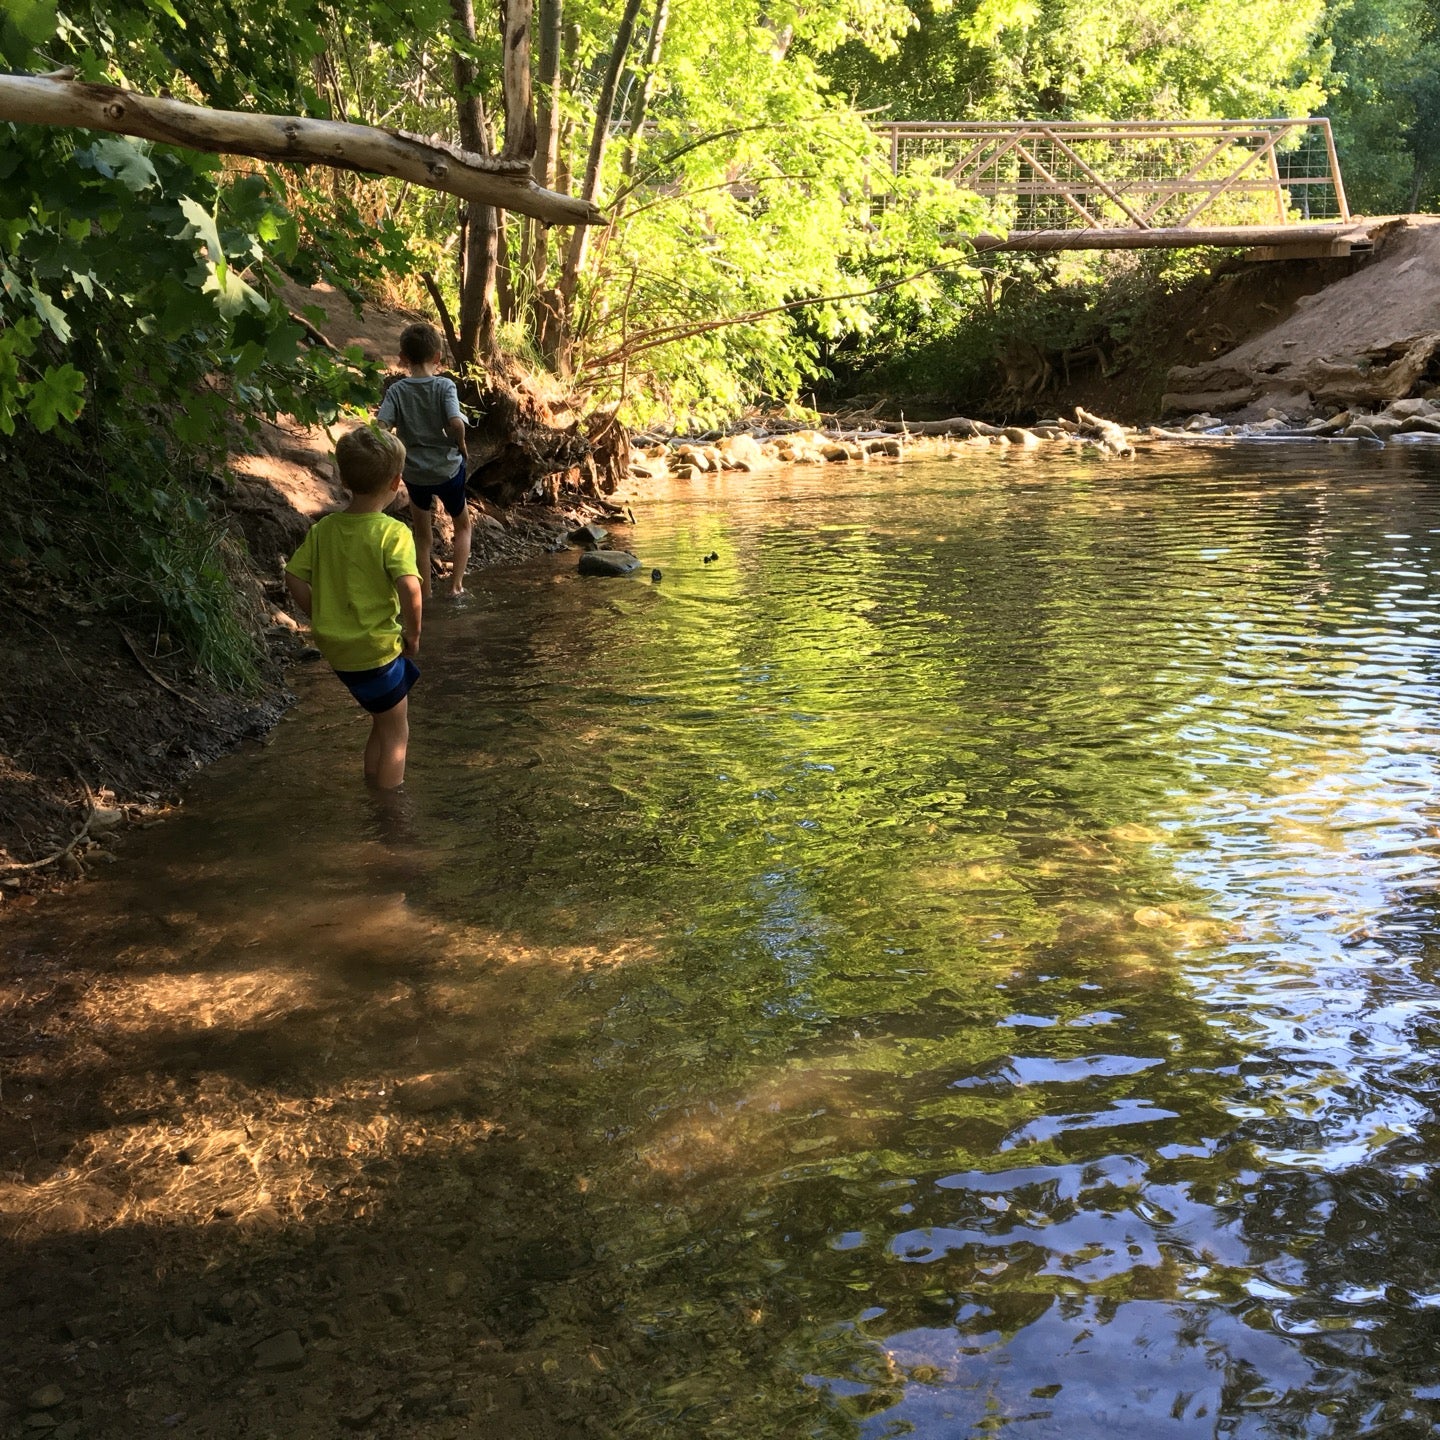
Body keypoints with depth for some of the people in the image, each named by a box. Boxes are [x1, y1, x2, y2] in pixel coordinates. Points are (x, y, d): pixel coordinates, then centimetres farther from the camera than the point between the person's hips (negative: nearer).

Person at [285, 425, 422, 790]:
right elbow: (410, 589, -28)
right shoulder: (393, 533, -17)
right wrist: (413, 636, -14)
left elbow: (294, 577, 3)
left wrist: (322, 619, 11)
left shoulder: (324, 528, 0)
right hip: (378, 649, -6)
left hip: (337, 648, 6)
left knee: (383, 724, 25)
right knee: (396, 734, 10)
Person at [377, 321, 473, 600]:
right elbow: (456, 423, -27)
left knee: (422, 537, 17)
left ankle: (424, 594, 21)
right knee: (463, 525, 23)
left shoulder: (396, 390, -8)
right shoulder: (444, 385, -13)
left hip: (414, 473, 1)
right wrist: (461, 446, -8)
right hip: (448, 469, -1)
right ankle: (456, 583, 16)